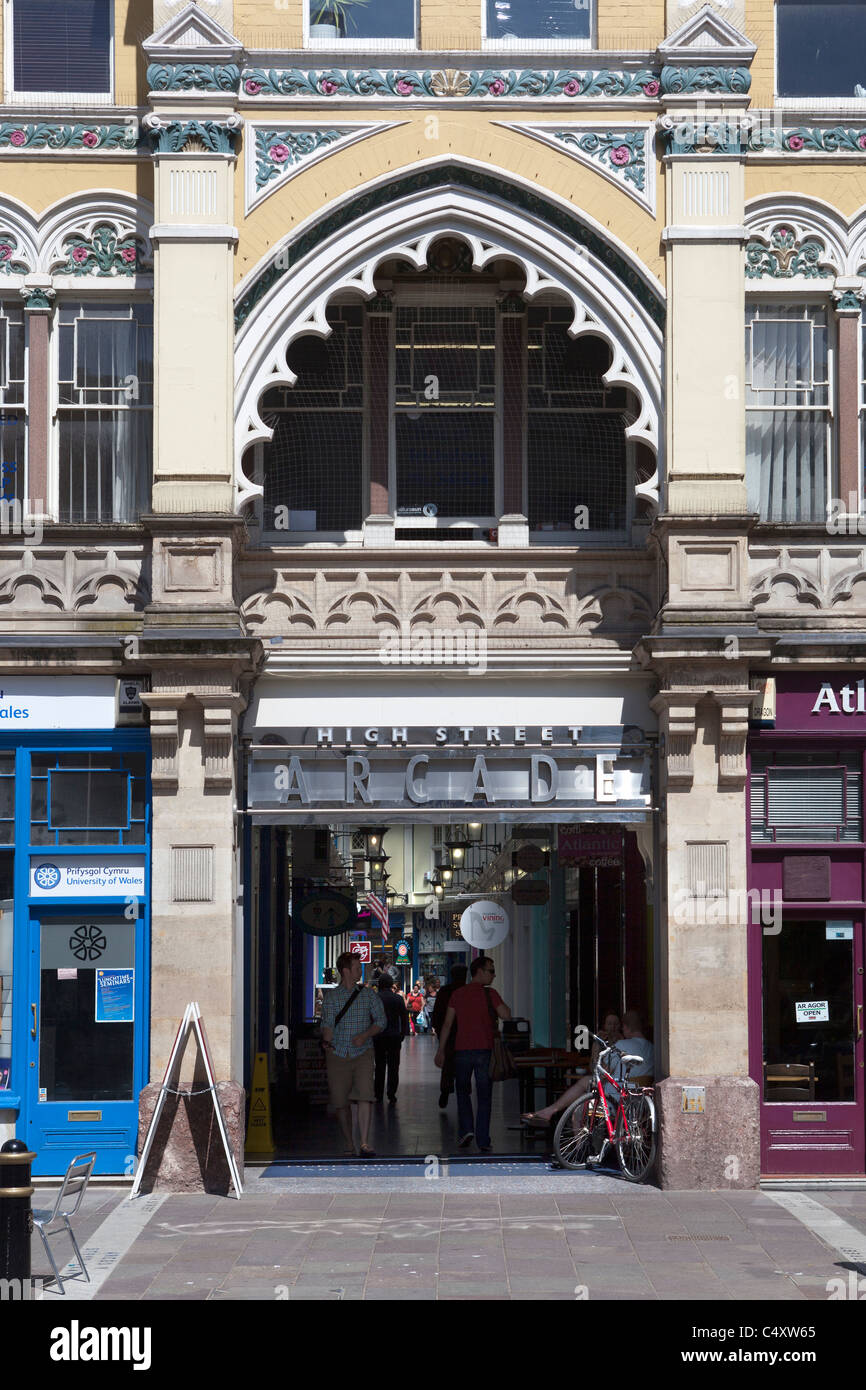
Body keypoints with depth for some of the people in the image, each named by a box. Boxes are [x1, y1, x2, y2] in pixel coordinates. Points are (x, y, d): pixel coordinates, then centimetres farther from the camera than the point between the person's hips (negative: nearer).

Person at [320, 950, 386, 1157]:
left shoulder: (369, 995, 9)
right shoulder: (332, 996, 4)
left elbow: (380, 1021, 7)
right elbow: (327, 1023, -7)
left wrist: (365, 1035, -10)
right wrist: (327, 1041, -26)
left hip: (362, 1053, 0)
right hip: (338, 1053, 0)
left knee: (364, 1097, -16)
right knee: (341, 1102, 3)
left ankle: (364, 1143, -18)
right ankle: (349, 1144, 18)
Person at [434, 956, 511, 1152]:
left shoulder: (457, 994, 6)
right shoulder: (489, 993, -6)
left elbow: (447, 1023, 6)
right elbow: (506, 1015, -14)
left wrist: (441, 1051, 9)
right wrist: (501, 1003, 6)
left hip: (462, 1050, 3)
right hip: (484, 1050, -3)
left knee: (463, 1092, 18)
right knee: (484, 1096, 4)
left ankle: (466, 1129, 1)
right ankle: (483, 1141, 2)